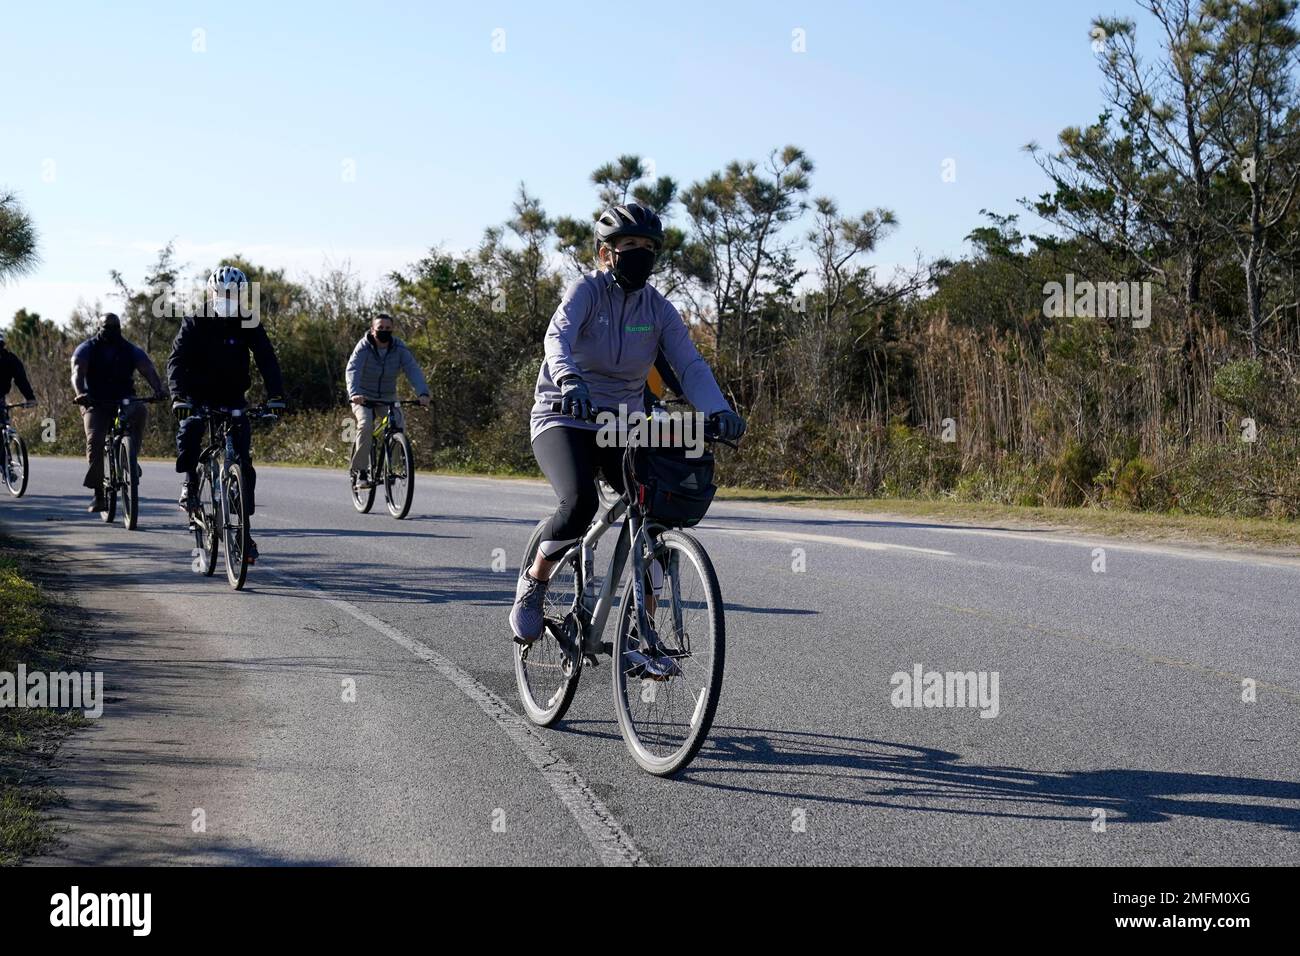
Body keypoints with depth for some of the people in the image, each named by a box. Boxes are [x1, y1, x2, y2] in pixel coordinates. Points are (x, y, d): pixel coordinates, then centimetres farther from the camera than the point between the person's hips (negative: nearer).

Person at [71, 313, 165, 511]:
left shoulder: (132, 351, 5)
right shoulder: (86, 349, 1)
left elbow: (148, 370, -11)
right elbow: (77, 373, -17)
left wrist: (158, 389, -34)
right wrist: (80, 394, -39)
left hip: (124, 401, 1)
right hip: (96, 404, -1)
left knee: (140, 411, -32)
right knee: (95, 441, -22)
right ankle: (98, 493, -17)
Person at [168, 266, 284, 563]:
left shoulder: (249, 326, -5)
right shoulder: (194, 324, -8)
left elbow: (267, 360, -13)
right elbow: (177, 361, -17)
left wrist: (276, 395, -31)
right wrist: (178, 394, -35)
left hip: (234, 398, 1)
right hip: (199, 396, -1)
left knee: (244, 460, -7)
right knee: (189, 431, -33)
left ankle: (245, 528, -2)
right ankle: (189, 482, -8)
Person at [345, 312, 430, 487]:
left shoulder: (400, 349, -11)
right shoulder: (363, 348, -17)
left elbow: (413, 370, -23)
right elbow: (353, 370, -32)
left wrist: (423, 393, -41)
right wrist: (354, 393, -51)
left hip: (388, 397, 3)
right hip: (363, 397, -3)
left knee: (397, 426, -21)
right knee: (365, 425, -28)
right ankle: (360, 471, -20)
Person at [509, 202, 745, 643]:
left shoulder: (658, 308, 3)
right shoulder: (586, 290, -9)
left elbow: (690, 365, -9)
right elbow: (558, 337, -28)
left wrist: (718, 410, -28)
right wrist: (569, 381, -50)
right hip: (565, 419, -4)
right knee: (581, 501, -31)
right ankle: (533, 584, -3)